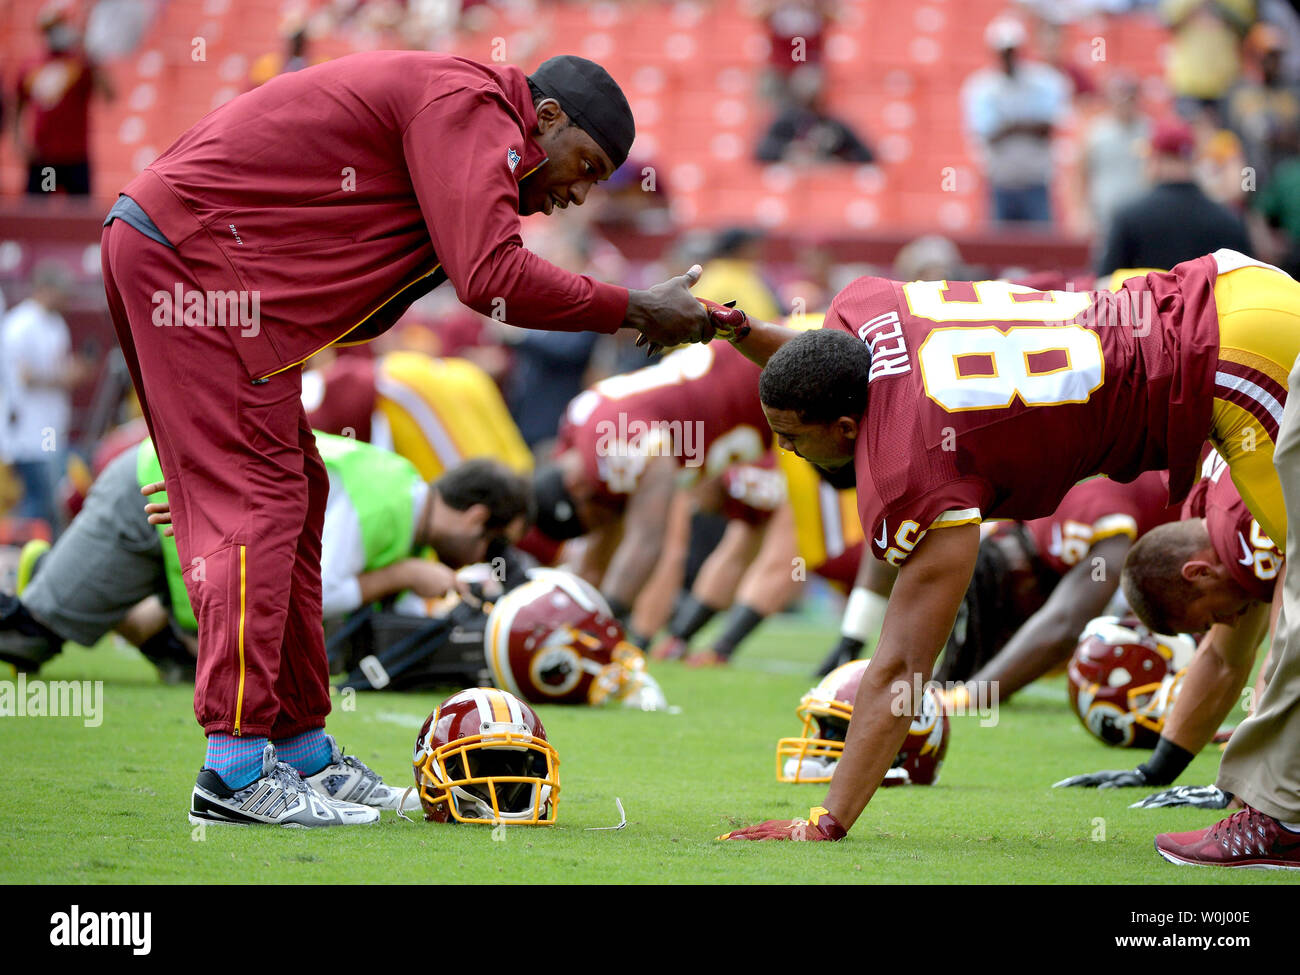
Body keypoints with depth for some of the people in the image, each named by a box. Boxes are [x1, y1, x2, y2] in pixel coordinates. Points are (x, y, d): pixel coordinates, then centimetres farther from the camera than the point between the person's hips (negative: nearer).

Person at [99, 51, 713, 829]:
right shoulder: (474, 106, -10)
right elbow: (491, 278, -22)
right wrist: (635, 311, -14)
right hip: (193, 250, -11)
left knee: (291, 495, 13)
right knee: (257, 495, -10)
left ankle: (302, 746, 18)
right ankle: (236, 771, -11)